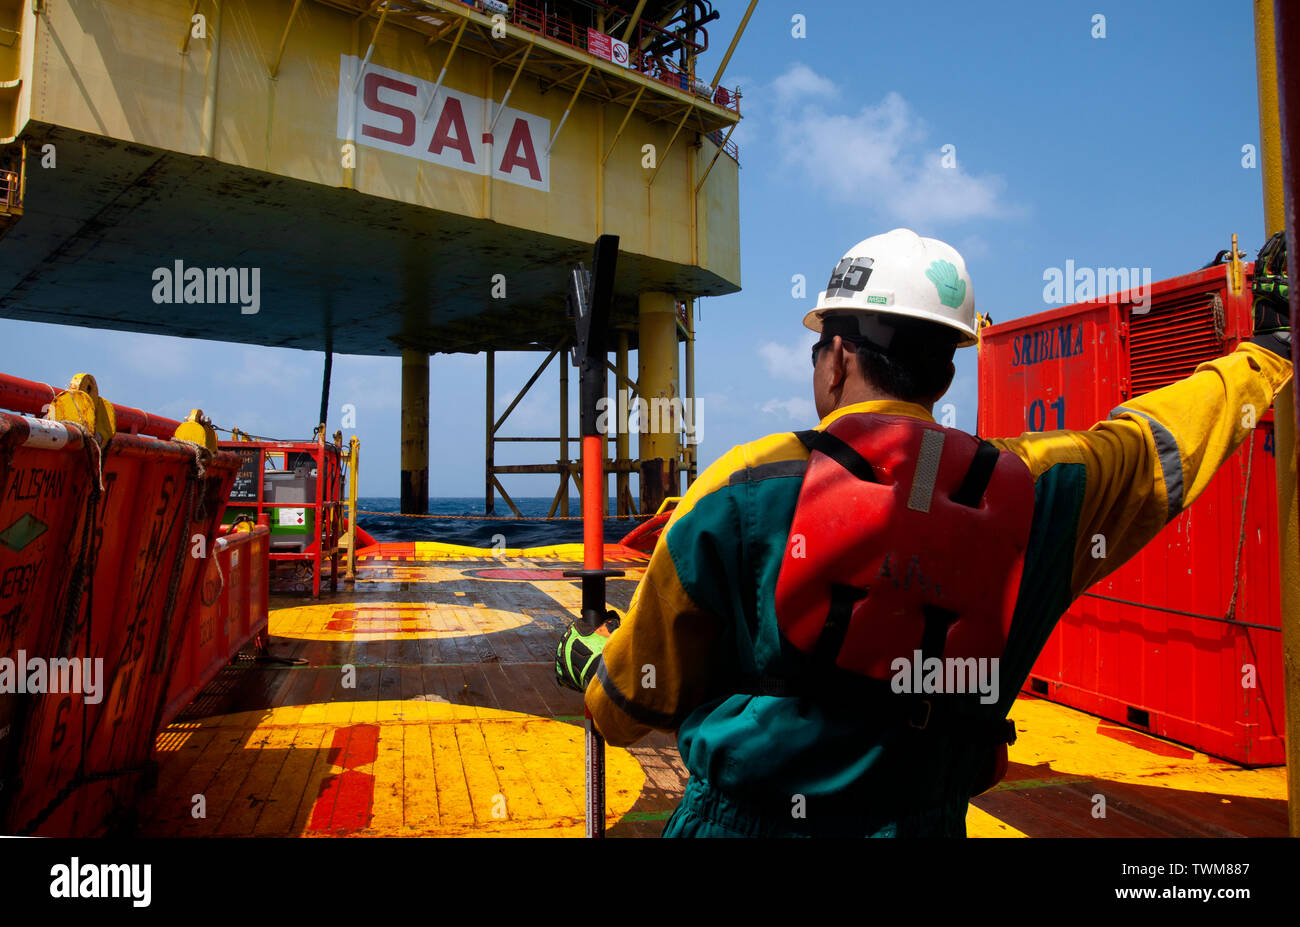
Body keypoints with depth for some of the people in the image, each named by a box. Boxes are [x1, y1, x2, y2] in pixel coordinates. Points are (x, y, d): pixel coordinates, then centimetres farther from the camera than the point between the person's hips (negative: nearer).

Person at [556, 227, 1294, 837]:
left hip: (744, 818, -3)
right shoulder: (1028, 493, -8)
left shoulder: (744, 492, -17)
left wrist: (586, 659, 17)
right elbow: (1164, 438, 13)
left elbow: (635, 699, -6)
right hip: (921, 824, 4)